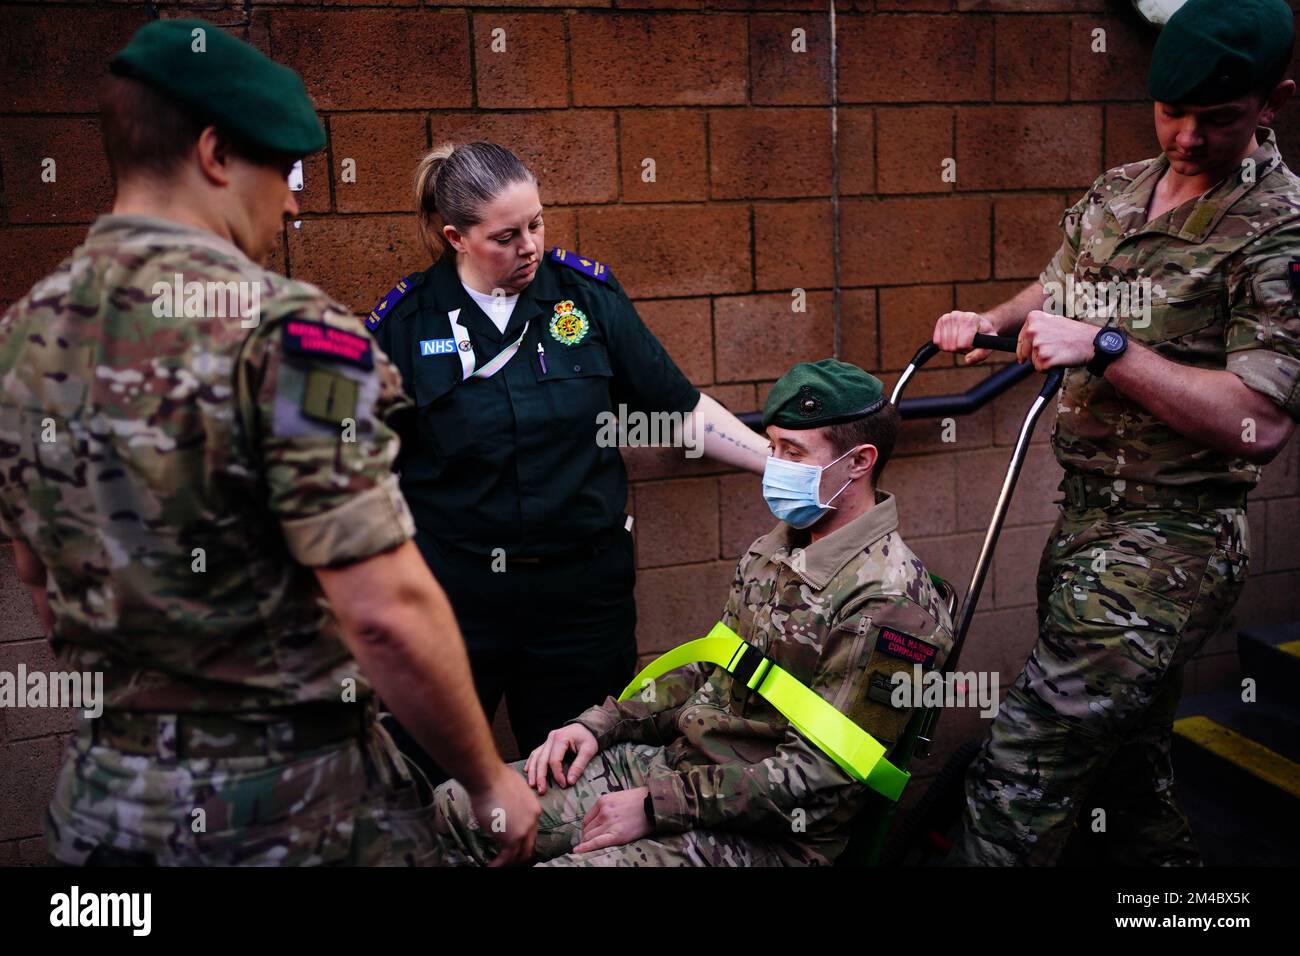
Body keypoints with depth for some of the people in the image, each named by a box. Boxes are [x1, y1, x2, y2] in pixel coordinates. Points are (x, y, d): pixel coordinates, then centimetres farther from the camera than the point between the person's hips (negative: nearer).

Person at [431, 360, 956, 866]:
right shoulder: (775, 549, 9)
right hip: (673, 762, 8)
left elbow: (819, 773, -21)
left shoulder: (886, 600, -19)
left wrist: (657, 807, -19)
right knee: (449, 809, -1)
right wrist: (599, 725, 3)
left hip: (763, 836, -8)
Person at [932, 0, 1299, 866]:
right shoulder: (1116, 192, 10)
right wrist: (989, 323, 7)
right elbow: (1058, 290, 28)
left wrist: (1105, 346, -24)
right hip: (1088, 512, 8)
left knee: (1022, 773, -11)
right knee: (1126, 759, 21)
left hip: (1168, 542, -8)